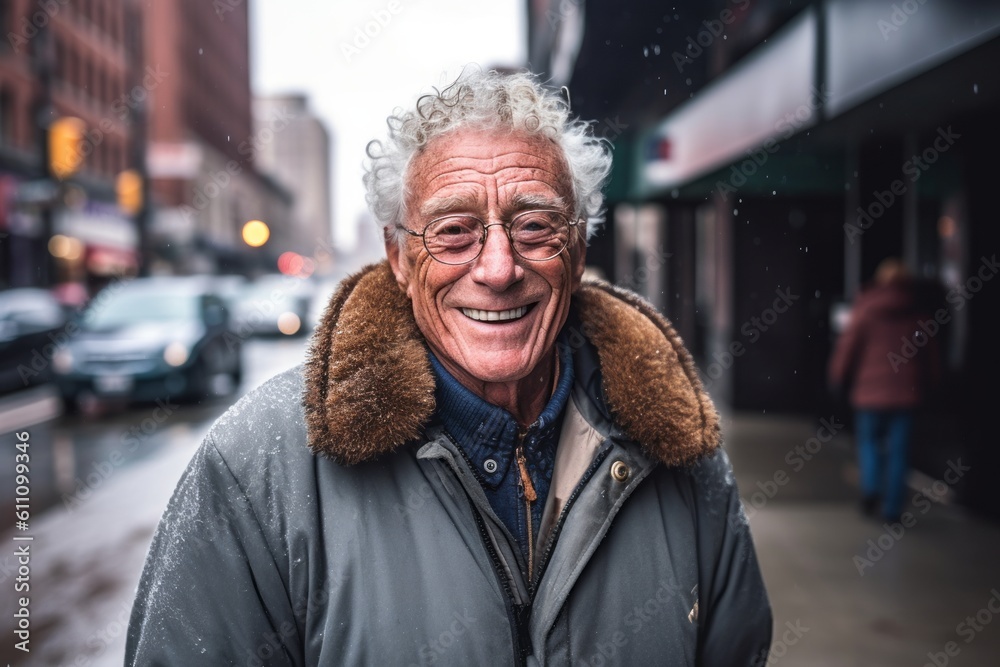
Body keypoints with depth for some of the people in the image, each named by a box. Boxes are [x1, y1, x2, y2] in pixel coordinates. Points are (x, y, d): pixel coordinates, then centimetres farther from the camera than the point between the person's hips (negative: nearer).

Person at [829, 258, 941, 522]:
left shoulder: (865, 311, -5)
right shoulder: (920, 314, 4)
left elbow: (847, 349, -5)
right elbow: (933, 358, 9)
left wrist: (838, 381, 7)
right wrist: (924, 386, 21)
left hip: (870, 391, -2)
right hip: (907, 393, 2)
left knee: (868, 440, 15)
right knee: (898, 449, 6)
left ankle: (871, 489, -3)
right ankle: (892, 507, 7)